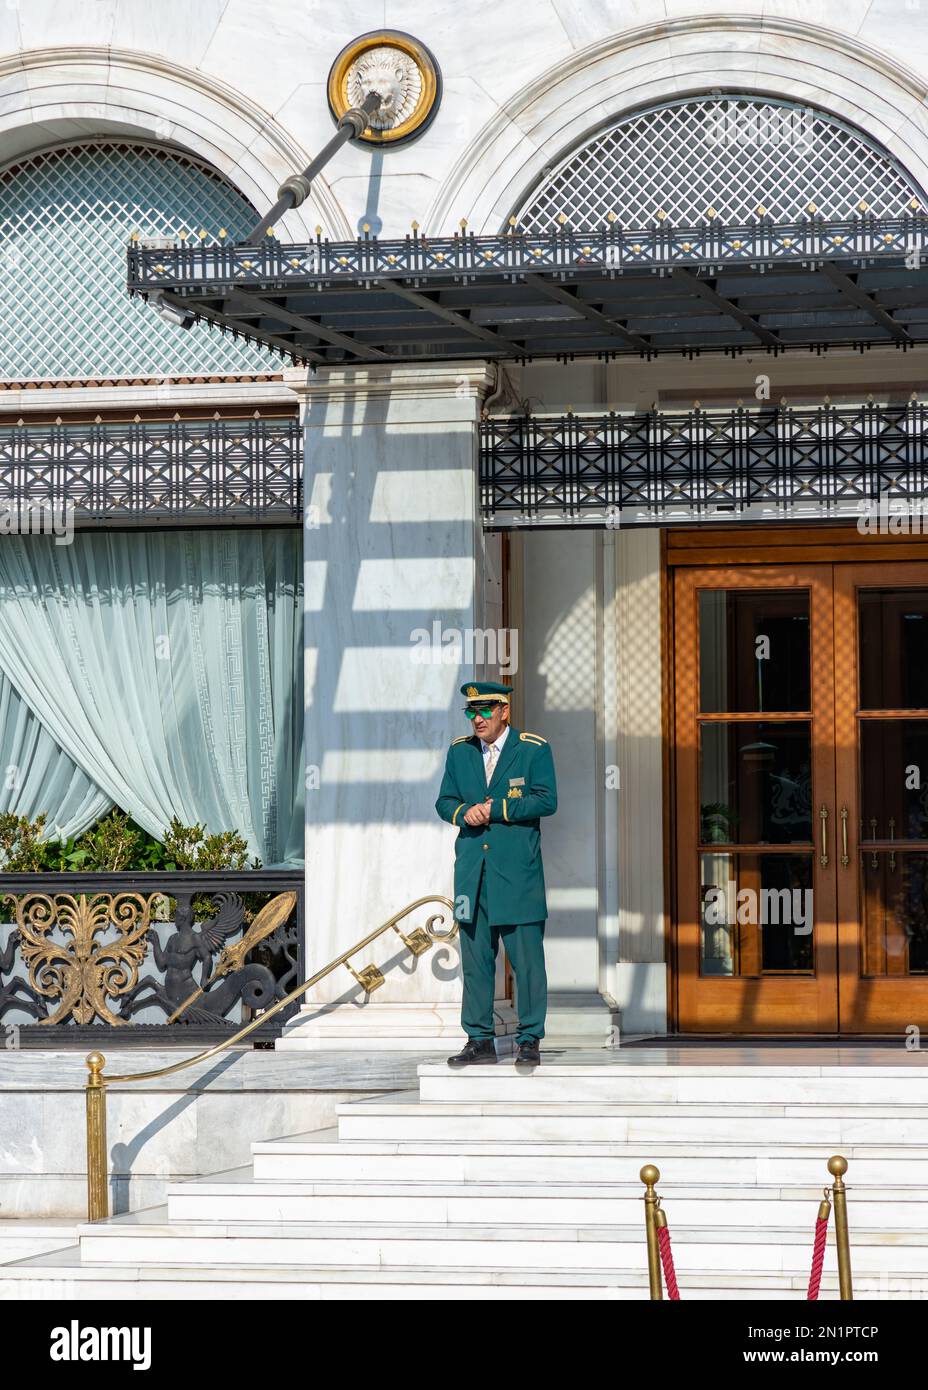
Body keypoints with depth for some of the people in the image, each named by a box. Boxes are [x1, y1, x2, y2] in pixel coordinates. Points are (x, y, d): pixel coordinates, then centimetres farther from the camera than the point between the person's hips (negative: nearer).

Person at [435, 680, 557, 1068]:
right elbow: (444, 802, 14)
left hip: (518, 871, -4)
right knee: (475, 958, 5)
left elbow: (546, 801, -7)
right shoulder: (460, 751, 13)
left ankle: (529, 1040, 1)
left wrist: (497, 809, -13)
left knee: (527, 957, -4)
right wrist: (465, 813, -8)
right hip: (472, 870, 4)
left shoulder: (534, 749, 0)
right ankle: (479, 1040, 11)